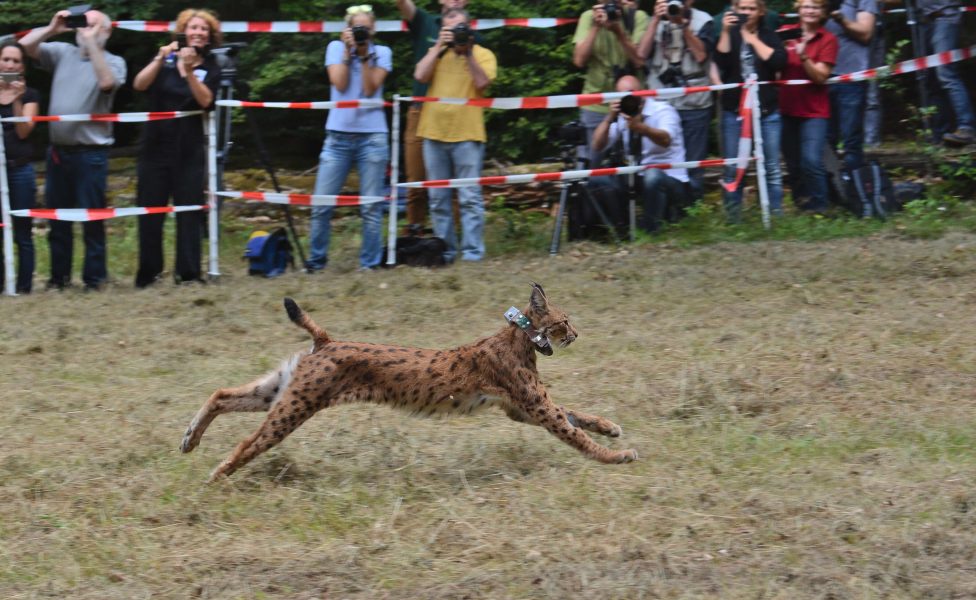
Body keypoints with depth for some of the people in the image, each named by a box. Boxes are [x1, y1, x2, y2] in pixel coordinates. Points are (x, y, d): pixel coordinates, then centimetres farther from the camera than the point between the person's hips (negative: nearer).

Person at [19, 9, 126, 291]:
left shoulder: (113, 62, -2)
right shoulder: (63, 53, 9)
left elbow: (106, 82, -24)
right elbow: (26, 45, 3)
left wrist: (91, 42, -22)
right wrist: (52, 28, -9)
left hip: (90, 153, -5)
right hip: (58, 149, 5)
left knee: (92, 218, -2)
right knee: (57, 217, 11)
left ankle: (95, 278, 6)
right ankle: (59, 276, 21)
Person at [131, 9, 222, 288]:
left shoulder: (210, 68, 4)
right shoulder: (165, 58, 6)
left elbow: (205, 100, -13)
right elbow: (139, 85, -9)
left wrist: (189, 70, -26)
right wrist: (160, 60, -22)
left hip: (189, 150, -1)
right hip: (156, 146, 1)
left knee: (189, 212, -3)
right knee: (150, 210, 0)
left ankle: (188, 272, 1)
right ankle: (148, 273, 7)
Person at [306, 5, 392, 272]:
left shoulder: (382, 52, 7)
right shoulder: (336, 48, 8)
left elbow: (370, 89, -5)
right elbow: (340, 84, -6)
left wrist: (365, 56, -11)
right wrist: (348, 51, -8)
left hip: (372, 136, -1)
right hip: (338, 134, 1)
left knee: (371, 207, -1)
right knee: (322, 204, -2)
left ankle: (369, 263, 6)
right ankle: (316, 260, 12)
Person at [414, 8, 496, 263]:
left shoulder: (483, 55, 7)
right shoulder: (437, 53, 15)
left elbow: (482, 83, -9)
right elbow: (420, 76, -2)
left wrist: (468, 53, -11)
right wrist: (439, 46, -5)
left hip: (467, 135, -3)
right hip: (434, 133, 3)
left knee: (470, 197, -7)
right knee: (438, 199, 6)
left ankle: (472, 252, -7)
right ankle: (444, 250, 12)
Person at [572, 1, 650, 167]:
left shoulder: (638, 17, -2)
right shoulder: (589, 16, 2)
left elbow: (639, 61, -11)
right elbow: (579, 60, -6)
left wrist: (619, 31, -22)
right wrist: (595, 27, -15)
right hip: (595, 107, 1)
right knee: (596, 166, 3)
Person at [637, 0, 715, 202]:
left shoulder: (702, 21, 2)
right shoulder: (657, 20, 9)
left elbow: (701, 55, -10)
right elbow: (642, 53, -2)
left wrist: (683, 24, -13)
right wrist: (656, 21, -8)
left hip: (694, 103, -2)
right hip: (660, 103, 2)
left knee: (693, 166, 2)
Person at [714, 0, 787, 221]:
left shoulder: (769, 36, 8)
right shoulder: (729, 35, 8)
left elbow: (779, 61, -11)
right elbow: (721, 62, -10)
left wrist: (752, 39, -6)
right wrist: (725, 32, -16)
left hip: (767, 110, 0)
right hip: (734, 110, 0)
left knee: (772, 166, -1)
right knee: (733, 168, -1)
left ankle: (776, 213, 4)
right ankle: (732, 218, 4)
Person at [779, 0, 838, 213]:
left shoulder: (828, 40, -3)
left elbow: (820, 76, -11)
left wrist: (803, 56, -25)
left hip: (814, 111, -4)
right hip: (787, 109, 4)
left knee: (812, 161, -18)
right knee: (793, 165, 9)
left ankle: (818, 208, -6)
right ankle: (801, 206, 24)